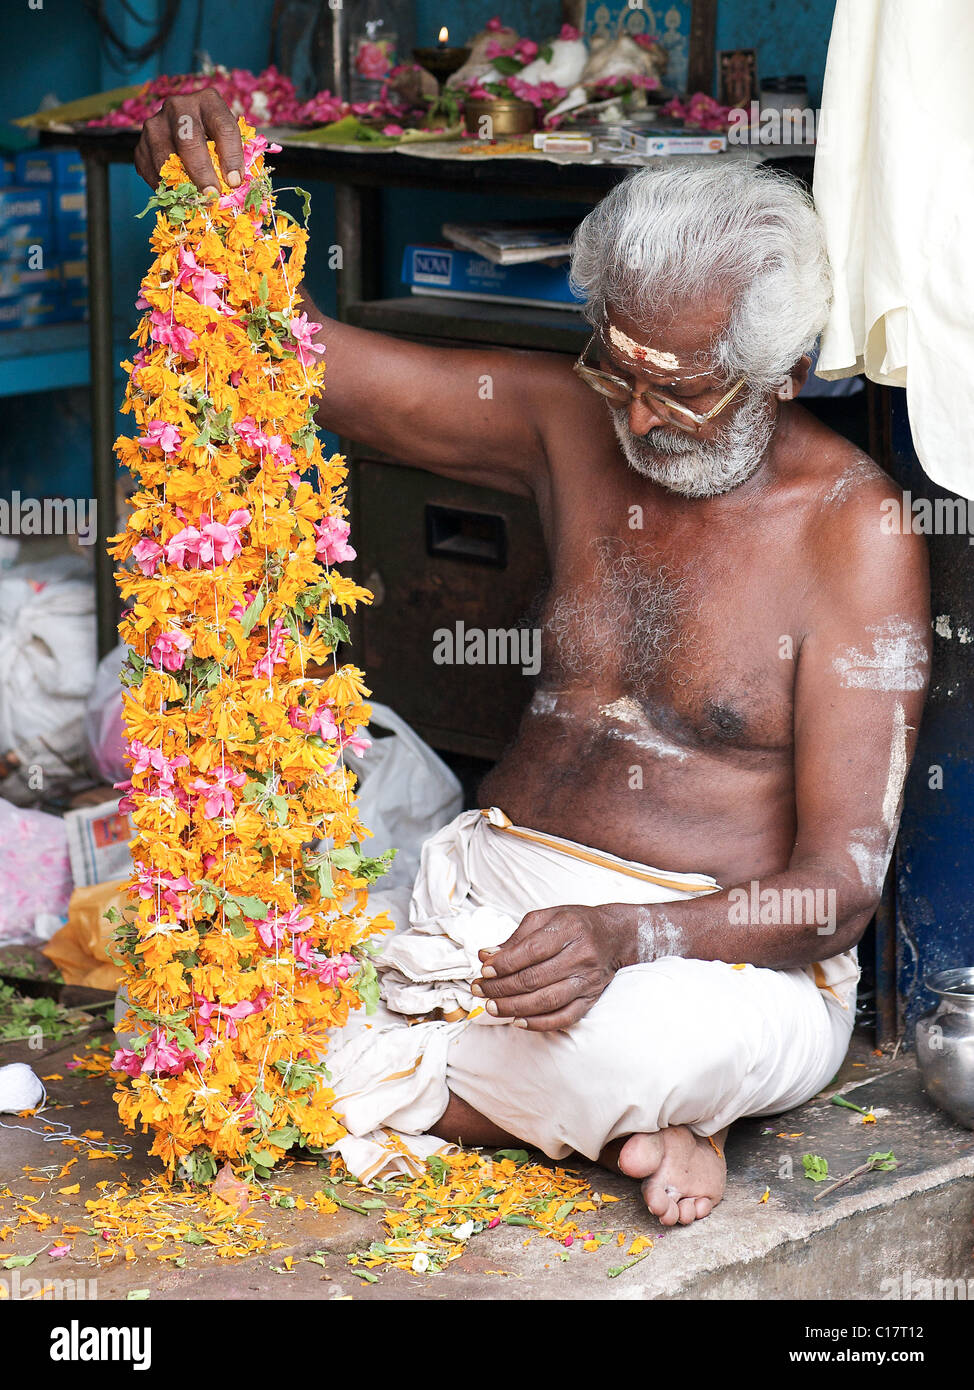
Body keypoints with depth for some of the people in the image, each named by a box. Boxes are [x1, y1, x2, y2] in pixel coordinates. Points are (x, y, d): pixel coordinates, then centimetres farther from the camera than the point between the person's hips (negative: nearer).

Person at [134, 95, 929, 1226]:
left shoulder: (854, 530, -12)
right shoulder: (571, 424, 4)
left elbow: (842, 886, -16)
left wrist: (627, 938, -33)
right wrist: (211, 209, -18)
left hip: (727, 950, -6)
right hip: (490, 879, 6)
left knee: (615, 1049, -42)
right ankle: (622, 1118, -8)